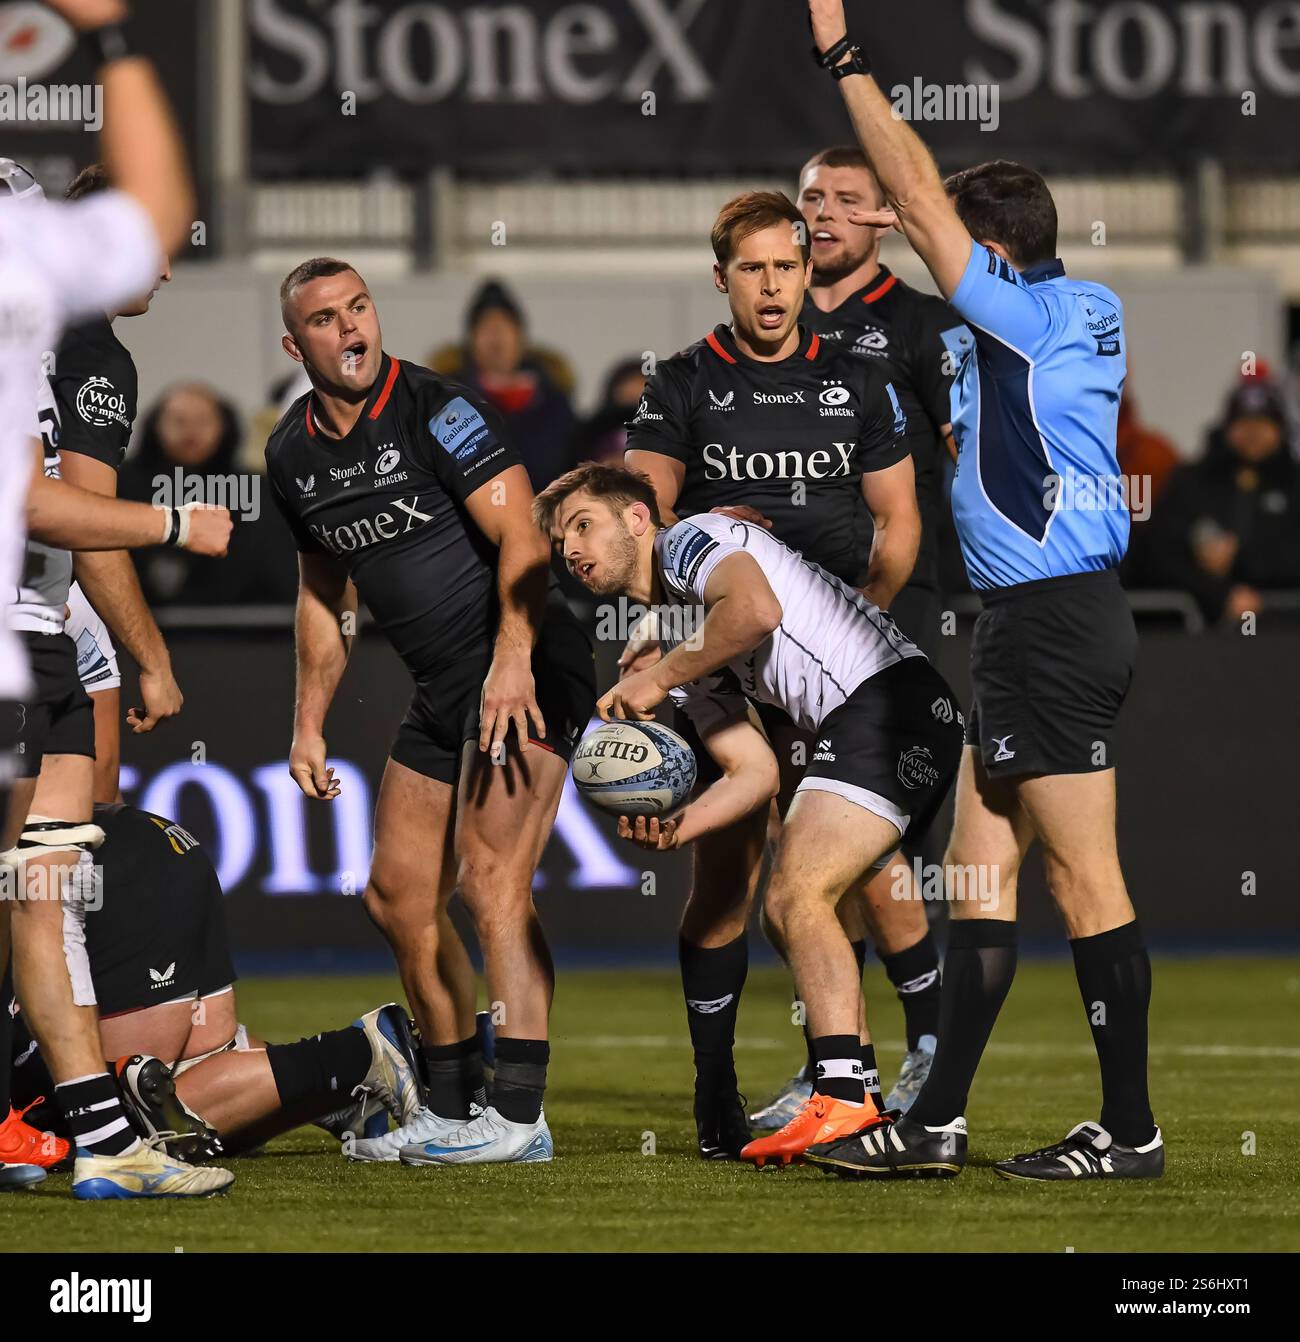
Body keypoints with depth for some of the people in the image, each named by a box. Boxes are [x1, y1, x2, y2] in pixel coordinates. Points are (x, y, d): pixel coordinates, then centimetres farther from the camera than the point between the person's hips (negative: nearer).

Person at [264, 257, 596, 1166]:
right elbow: (325, 592, 22)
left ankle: (520, 1117, -19)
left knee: (491, 879, -17)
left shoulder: (435, 409, -13)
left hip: (525, 673, -8)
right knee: (399, 896, 9)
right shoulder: (295, 455, 9)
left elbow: (521, 537, -20)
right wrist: (309, 724, 20)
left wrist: (511, 663, -30)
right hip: (441, 693, 8)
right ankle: (456, 1110, 21)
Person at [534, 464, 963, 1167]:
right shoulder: (682, 646, 26)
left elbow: (757, 608, -23)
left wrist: (658, 679, -11)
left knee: (798, 893, -18)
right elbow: (755, 771, 18)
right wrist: (674, 826, -1)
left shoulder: (689, 539, 1)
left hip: (886, 693, -10)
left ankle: (843, 1103, -24)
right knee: (790, 907, 12)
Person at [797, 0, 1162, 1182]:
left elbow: (921, 193, -12)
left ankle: (1130, 1129, -1)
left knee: (1086, 883, -5)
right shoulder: (1083, 311, 11)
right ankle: (936, 1121, 13)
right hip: (1036, 622, 10)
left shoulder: (1031, 316, -13)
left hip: (1054, 627, -10)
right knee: (981, 871, 10)